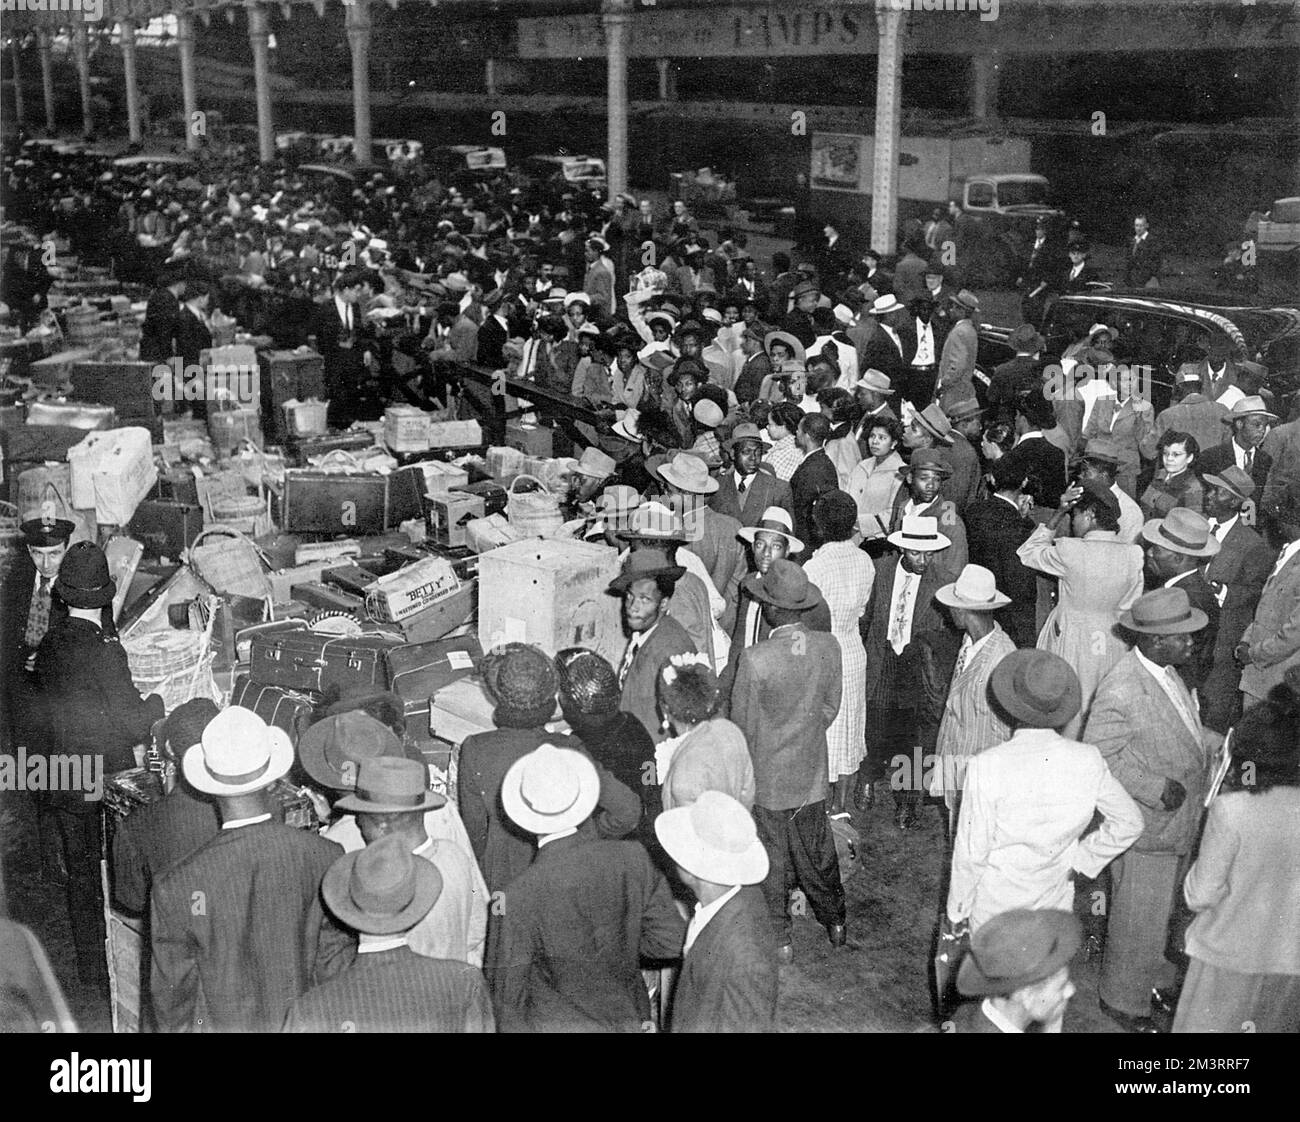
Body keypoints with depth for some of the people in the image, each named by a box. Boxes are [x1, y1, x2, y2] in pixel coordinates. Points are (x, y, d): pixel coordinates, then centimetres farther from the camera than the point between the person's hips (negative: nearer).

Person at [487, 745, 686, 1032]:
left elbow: (507, 988, -13)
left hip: (549, 1024, -3)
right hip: (626, 1018, 3)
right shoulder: (632, 859, -15)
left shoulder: (521, 895, -24)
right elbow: (670, 941, -7)